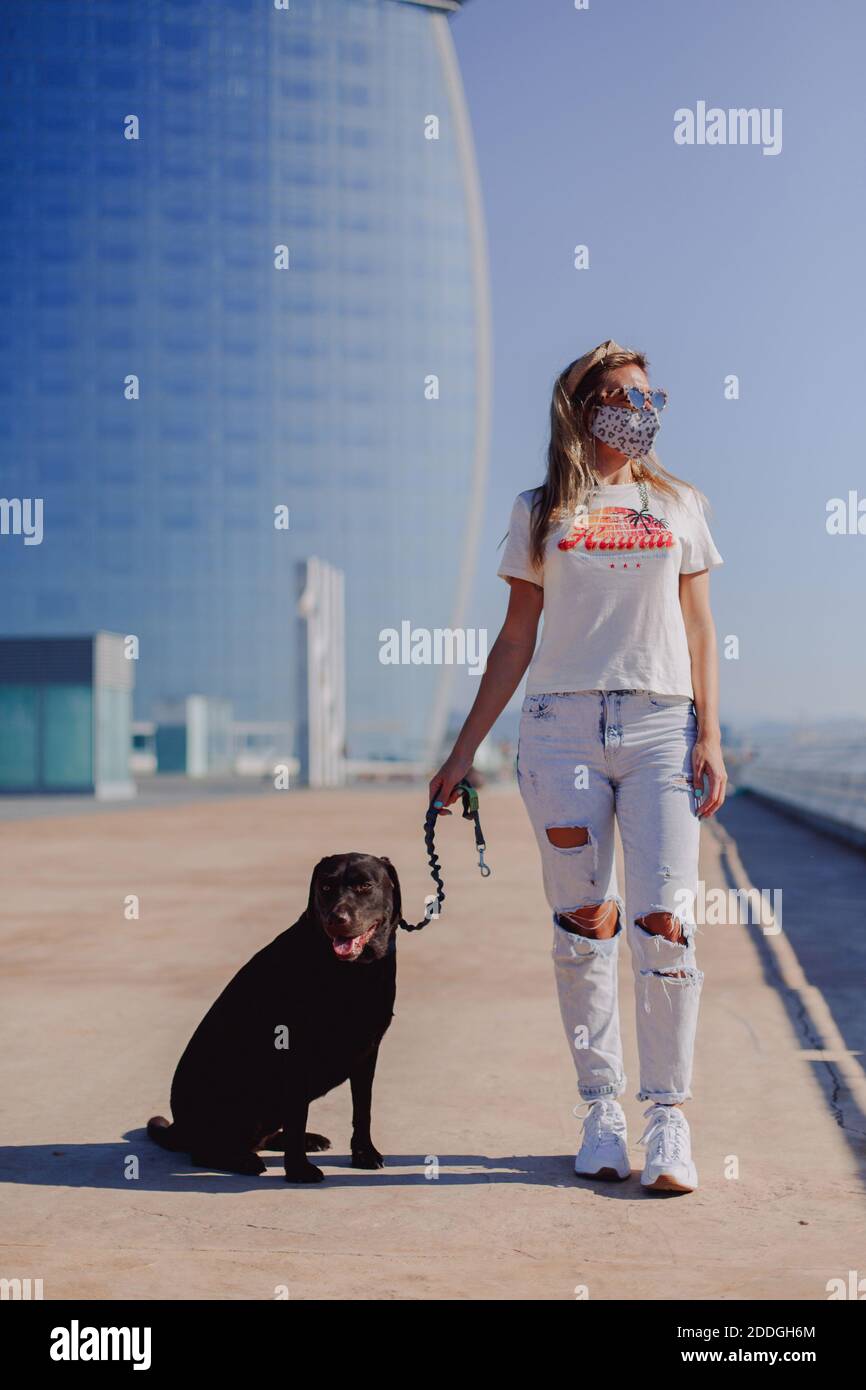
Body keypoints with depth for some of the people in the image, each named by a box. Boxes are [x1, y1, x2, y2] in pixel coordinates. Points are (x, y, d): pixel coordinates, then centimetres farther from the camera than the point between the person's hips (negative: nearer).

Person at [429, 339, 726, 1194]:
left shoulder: (679, 506, 15)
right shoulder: (540, 513, 12)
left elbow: (698, 629, 12)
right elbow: (516, 640, 13)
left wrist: (710, 736, 0)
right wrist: (463, 752, 10)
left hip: (660, 724, 0)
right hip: (562, 724, 0)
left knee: (663, 922, -9)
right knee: (583, 922, 1)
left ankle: (669, 1122, -3)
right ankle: (601, 1109, 11)